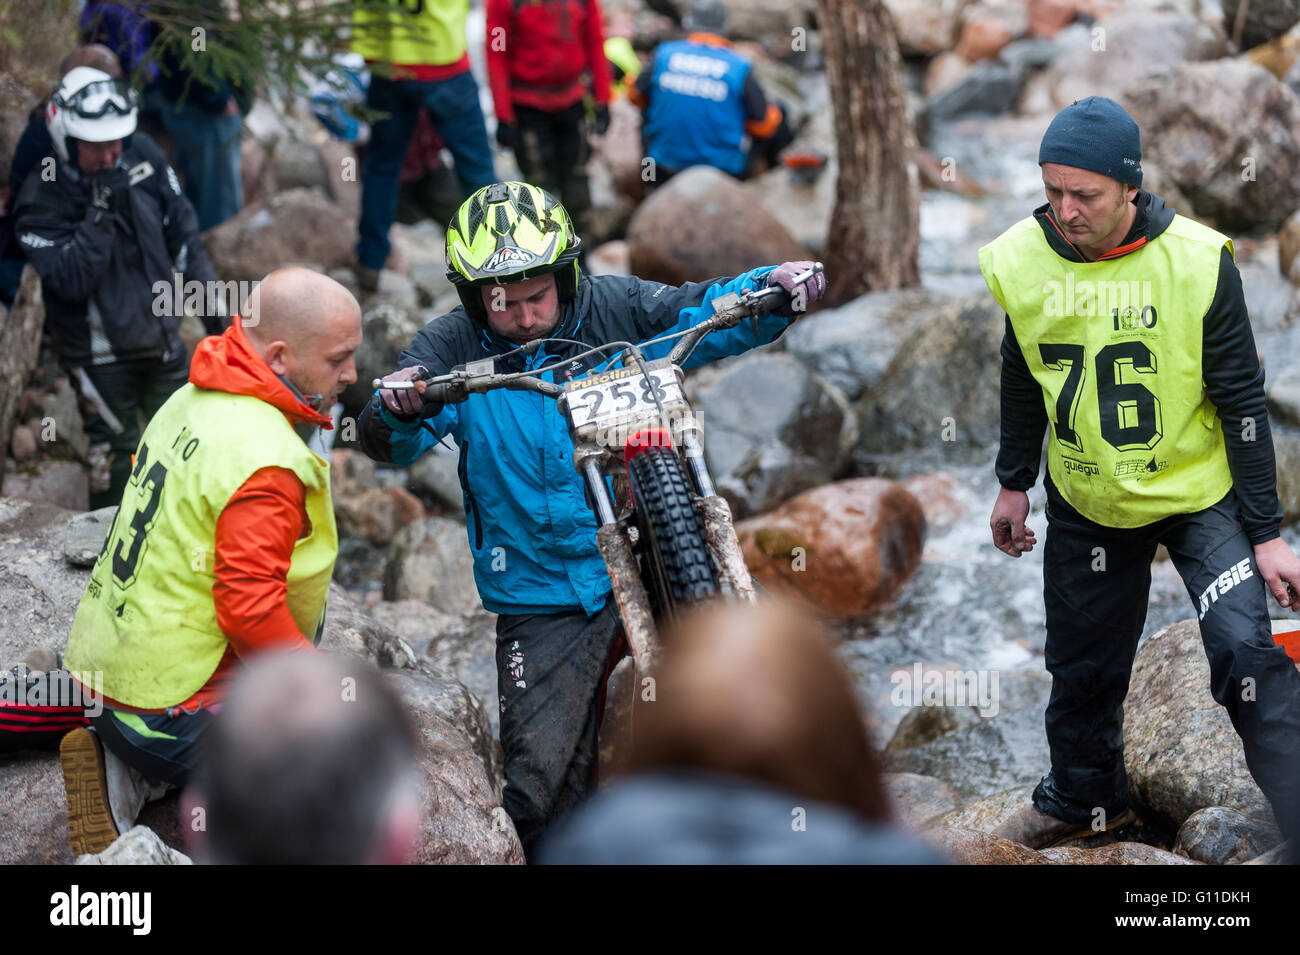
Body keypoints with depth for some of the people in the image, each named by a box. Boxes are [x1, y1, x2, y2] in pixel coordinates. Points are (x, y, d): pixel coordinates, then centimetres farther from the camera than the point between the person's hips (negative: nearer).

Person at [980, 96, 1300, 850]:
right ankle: (1085, 799, 41)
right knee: (1082, 666, 15)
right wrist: (1014, 484, 14)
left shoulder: (1198, 263, -21)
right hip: (1086, 503, 3)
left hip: (1199, 496, -3)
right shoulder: (1023, 261, -12)